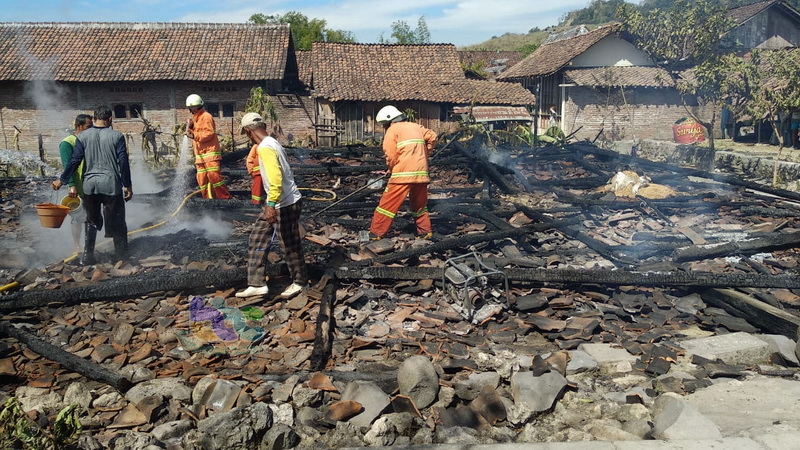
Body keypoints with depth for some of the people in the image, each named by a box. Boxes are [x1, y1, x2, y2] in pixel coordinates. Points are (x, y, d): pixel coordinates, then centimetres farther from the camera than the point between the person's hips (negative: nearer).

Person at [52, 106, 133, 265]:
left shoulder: (83, 136, 2)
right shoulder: (116, 136, -3)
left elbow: (74, 160, 1)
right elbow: (123, 162, -5)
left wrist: (62, 180, 11)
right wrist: (127, 185, 1)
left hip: (89, 184, 3)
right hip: (111, 184, -2)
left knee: (91, 221, 15)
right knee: (117, 220, 9)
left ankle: (87, 256, 14)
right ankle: (122, 253, 16)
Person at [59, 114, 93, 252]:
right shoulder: (67, 143, -9)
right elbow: (67, 166, -16)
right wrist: (71, 186, -24)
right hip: (77, 189, -7)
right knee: (78, 217, 0)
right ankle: (77, 247, 10)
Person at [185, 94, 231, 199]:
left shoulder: (206, 117, -4)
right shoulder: (194, 119, 24)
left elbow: (209, 133, -14)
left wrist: (195, 135, -22)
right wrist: (190, 128, 9)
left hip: (210, 152, -9)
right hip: (199, 155, 9)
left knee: (213, 175, -16)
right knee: (202, 179, 4)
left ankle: (225, 197, -10)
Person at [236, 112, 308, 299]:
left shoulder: (265, 148, -20)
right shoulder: (272, 143, 10)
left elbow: (276, 178, -31)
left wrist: (271, 205, -31)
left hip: (285, 205, -10)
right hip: (277, 204, 10)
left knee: (290, 246, 5)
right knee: (257, 240, 11)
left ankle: (299, 282, 23)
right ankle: (257, 284, 16)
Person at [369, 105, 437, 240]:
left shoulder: (392, 130, 1)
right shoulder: (416, 127, 19)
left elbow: (391, 154, -7)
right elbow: (432, 137, 14)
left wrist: (391, 169, 9)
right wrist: (424, 155, 22)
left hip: (403, 173, -6)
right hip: (421, 173, 6)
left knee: (388, 204, -1)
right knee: (419, 204, 20)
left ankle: (376, 233, 2)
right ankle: (425, 231, 19)